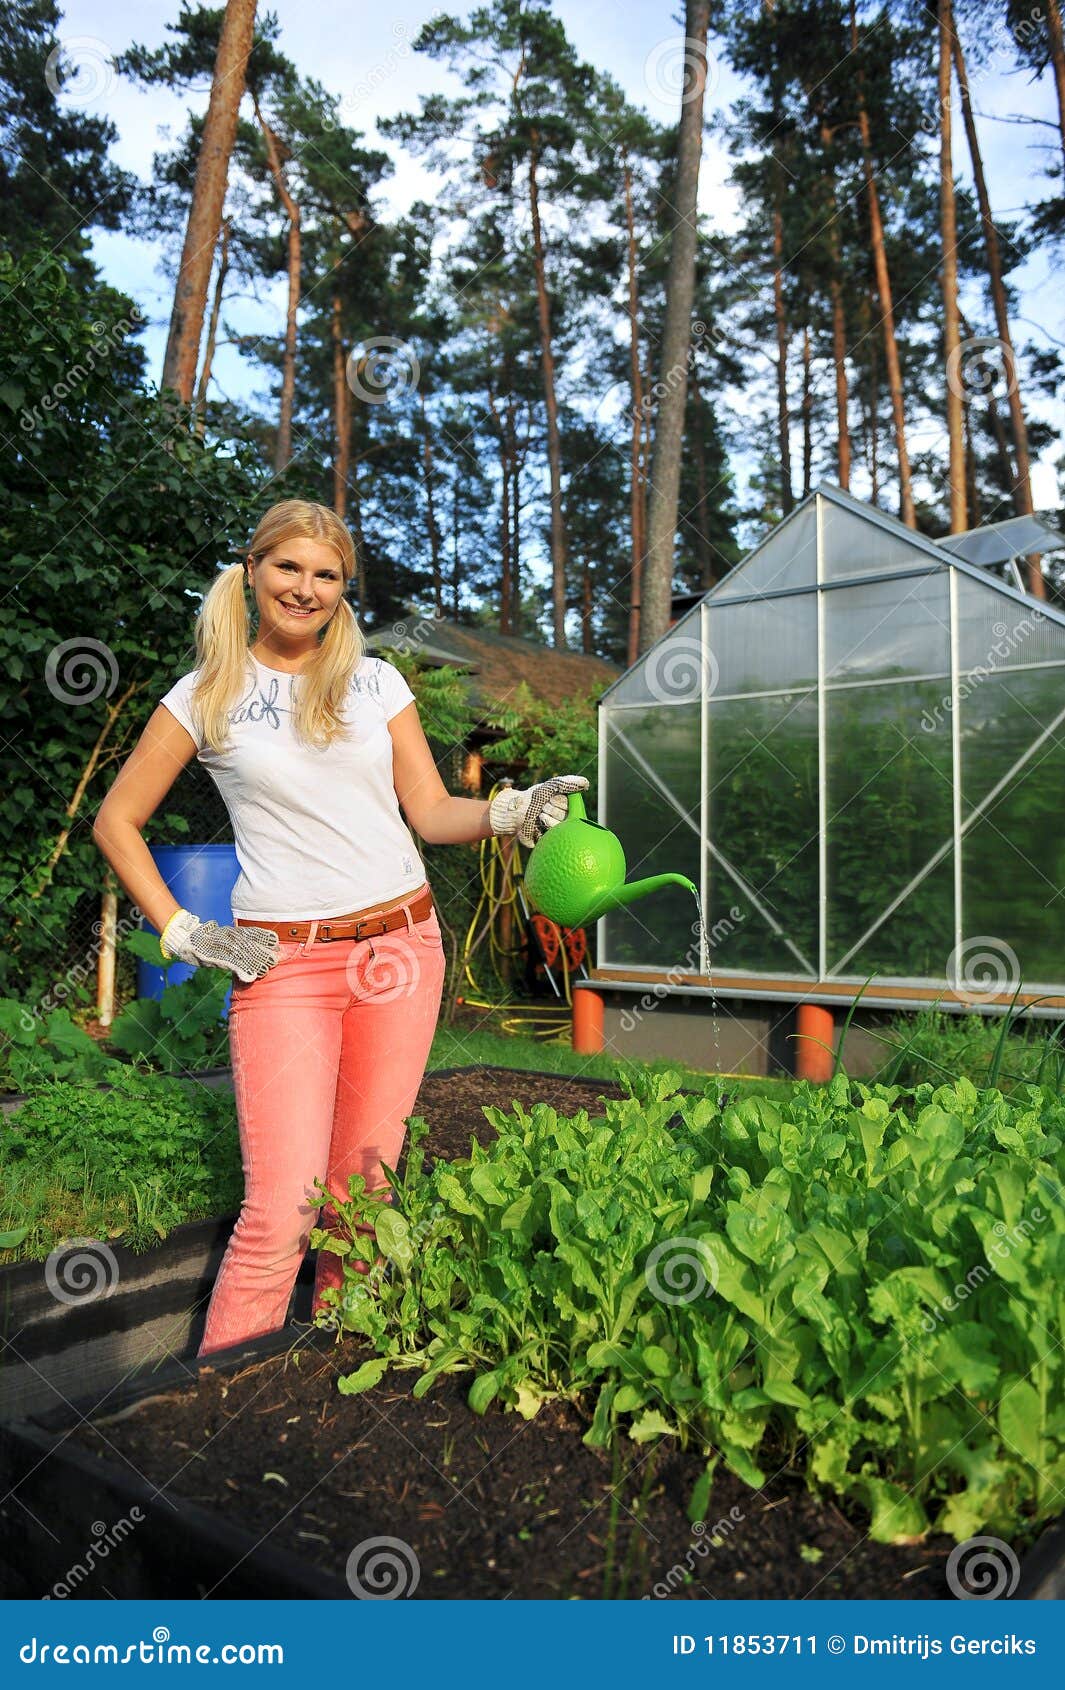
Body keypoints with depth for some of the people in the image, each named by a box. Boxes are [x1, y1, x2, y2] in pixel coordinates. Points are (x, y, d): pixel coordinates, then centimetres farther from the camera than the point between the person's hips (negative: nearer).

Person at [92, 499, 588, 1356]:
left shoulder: (377, 681, 10)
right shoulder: (205, 696, 4)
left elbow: (432, 812, 7)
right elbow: (116, 822, 9)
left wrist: (511, 810, -13)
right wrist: (182, 933, -1)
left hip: (402, 947, 3)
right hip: (282, 963, -2)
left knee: (363, 1189, 9)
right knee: (282, 1211, -9)